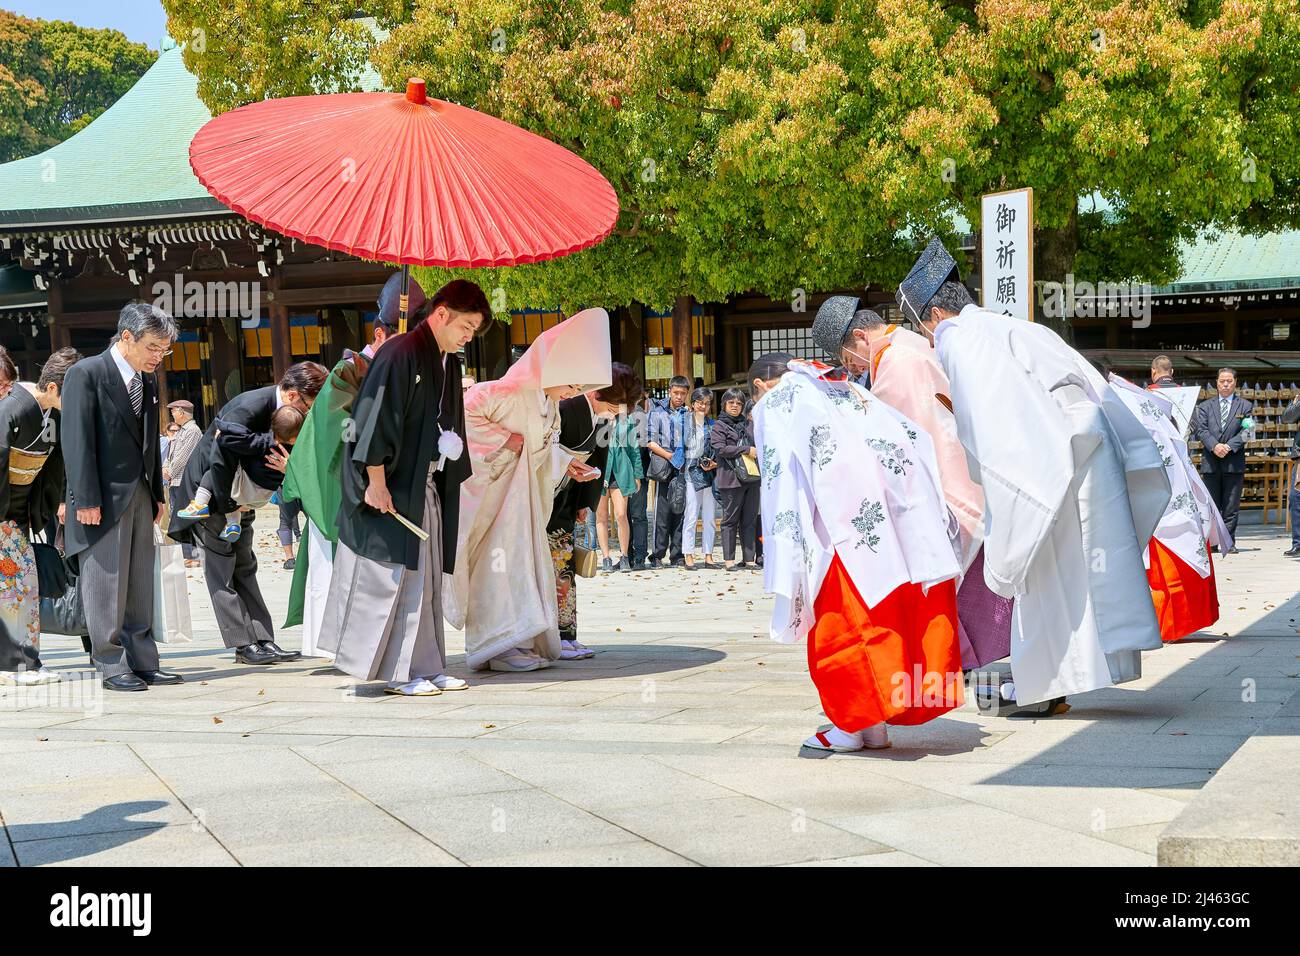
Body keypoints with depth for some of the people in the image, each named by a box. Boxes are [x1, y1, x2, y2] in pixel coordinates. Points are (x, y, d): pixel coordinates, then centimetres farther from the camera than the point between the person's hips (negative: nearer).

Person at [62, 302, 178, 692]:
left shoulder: (148, 382, 14)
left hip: (140, 496, 7)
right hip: (104, 498, -7)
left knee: (140, 586, 9)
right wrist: (85, 499, -17)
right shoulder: (86, 374, -8)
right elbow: (77, 440, -13)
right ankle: (112, 666, 1)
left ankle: (143, 662, 13)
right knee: (106, 584, -3)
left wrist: (157, 494, 15)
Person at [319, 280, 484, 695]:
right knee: (396, 576, -5)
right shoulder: (400, 354, -15)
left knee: (427, 579, 10)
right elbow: (376, 422, -19)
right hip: (393, 488, -9)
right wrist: (376, 482, -20)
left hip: (427, 488, 9)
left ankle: (425, 666, 15)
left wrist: (453, 458, 13)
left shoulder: (449, 364, 12)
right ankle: (398, 672, 1)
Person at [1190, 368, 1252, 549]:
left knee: (1231, 506, 0)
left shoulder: (1245, 406, 9)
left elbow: (1246, 432, -1)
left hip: (1234, 462, -1)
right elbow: (1200, 429, 1)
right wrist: (1214, 446, -16)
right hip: (1210, 463, 1)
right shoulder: (1205, 406, 13)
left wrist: (1229, 446, -15)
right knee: (1211, 506, 3)